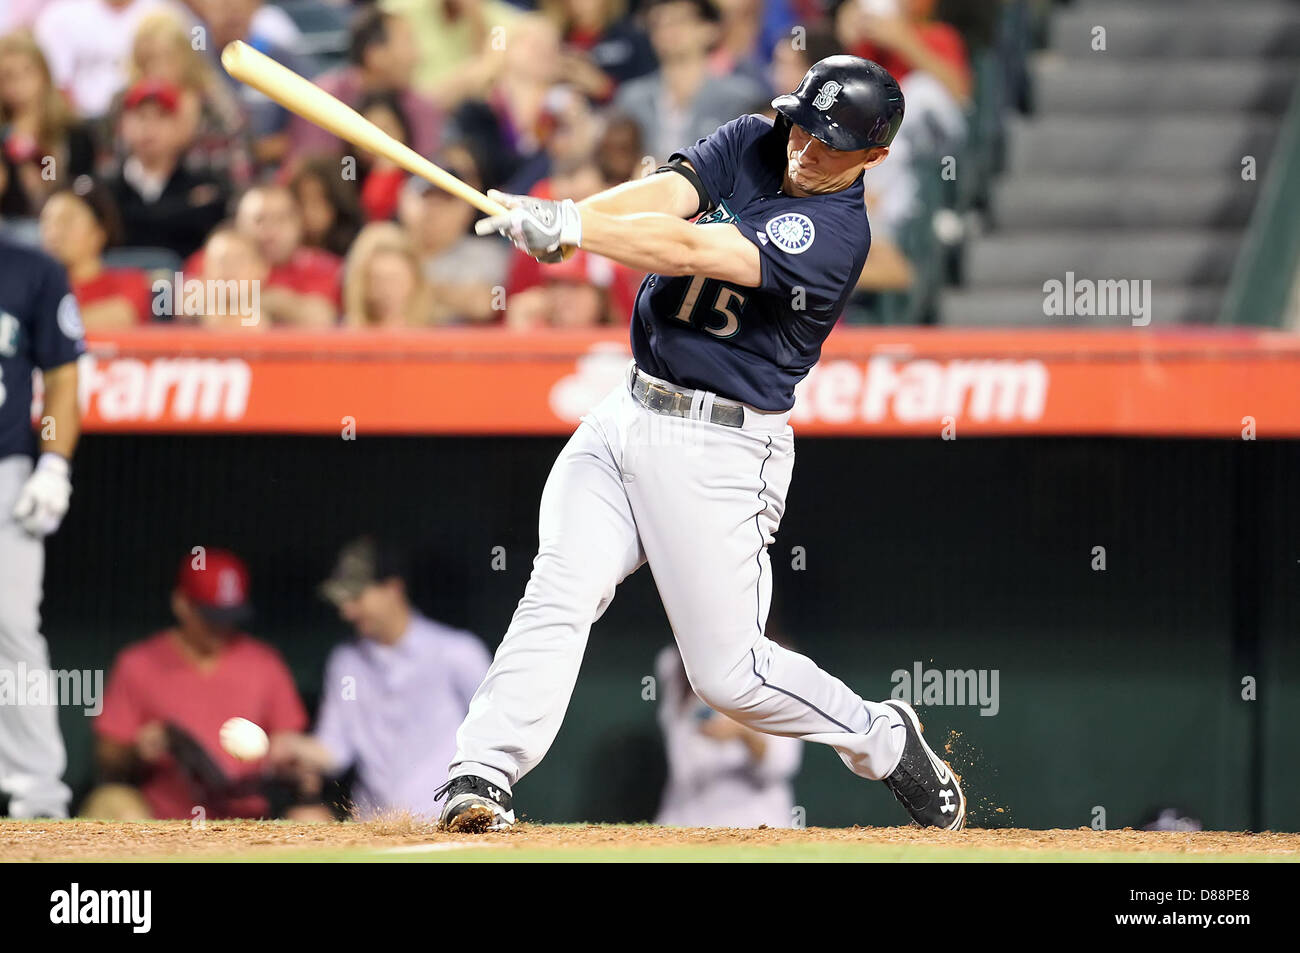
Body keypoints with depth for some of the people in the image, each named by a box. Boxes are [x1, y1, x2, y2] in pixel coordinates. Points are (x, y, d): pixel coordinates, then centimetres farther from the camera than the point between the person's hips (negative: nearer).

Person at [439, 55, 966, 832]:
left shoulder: (837, 233, -17)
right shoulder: (750, 144, 5)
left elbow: (691, 251, -28)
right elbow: (668, 194, -13)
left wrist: (566, 225, -34)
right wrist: (568, 217, -32)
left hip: (720, 451, -6)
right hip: (626, 417, 6)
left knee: (730, 674, -2)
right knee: (559, 594, -13)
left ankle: (883, 740, 21)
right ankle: (483, 778, -18)